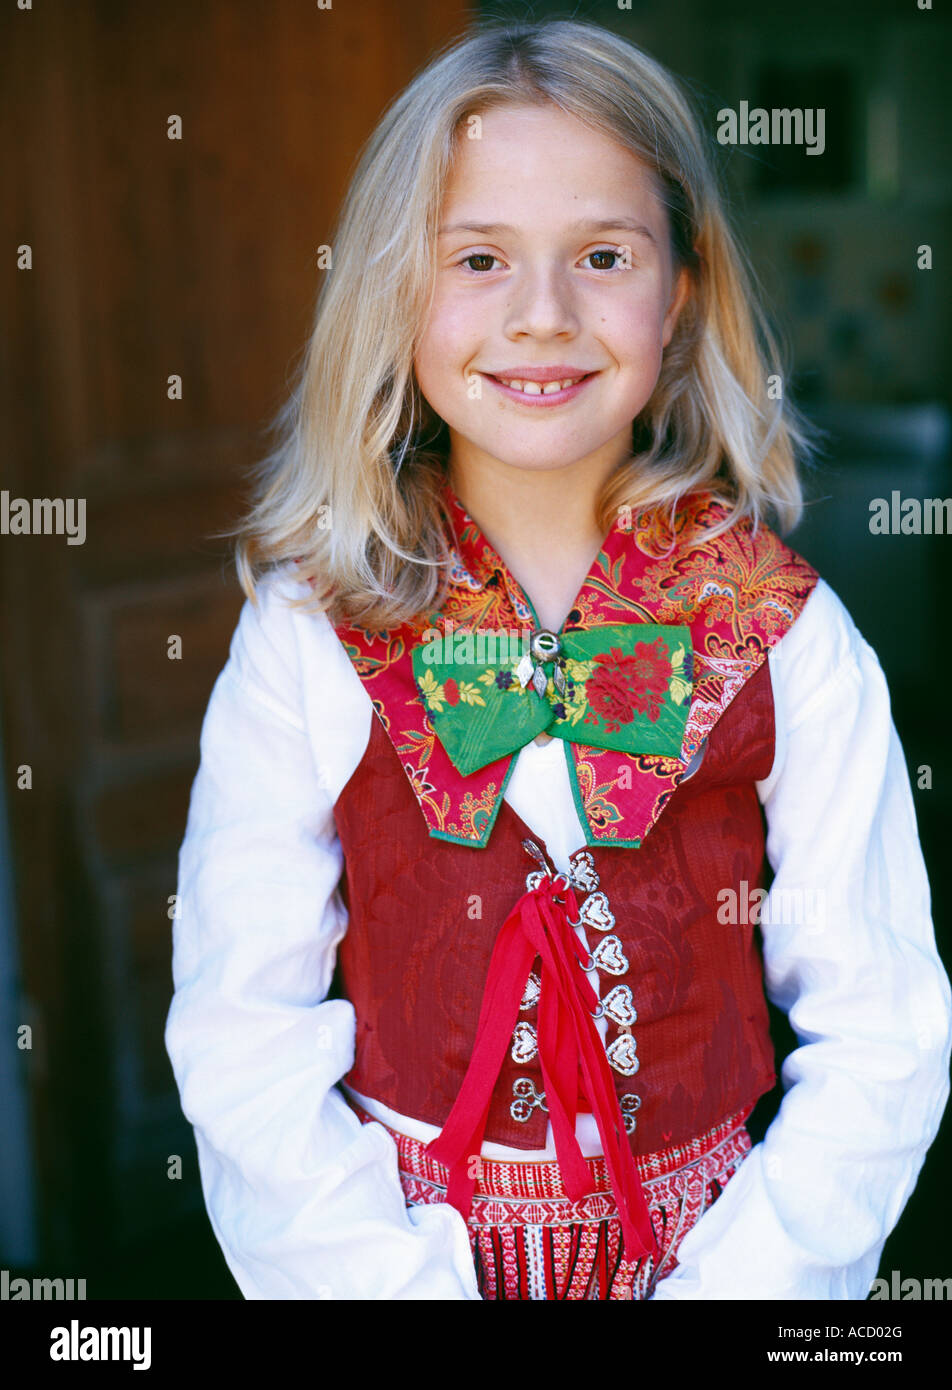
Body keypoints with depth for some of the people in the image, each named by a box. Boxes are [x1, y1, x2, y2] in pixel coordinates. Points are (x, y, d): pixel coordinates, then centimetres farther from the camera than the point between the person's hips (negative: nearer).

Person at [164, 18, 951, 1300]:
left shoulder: (787, 640, -11)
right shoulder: (309, 640, -12)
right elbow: (244, 1038, -11)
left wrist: (734, 1281, -18)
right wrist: (401, 1284, -18)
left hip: (702, 1245, 1)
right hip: (394, 1240, 0)